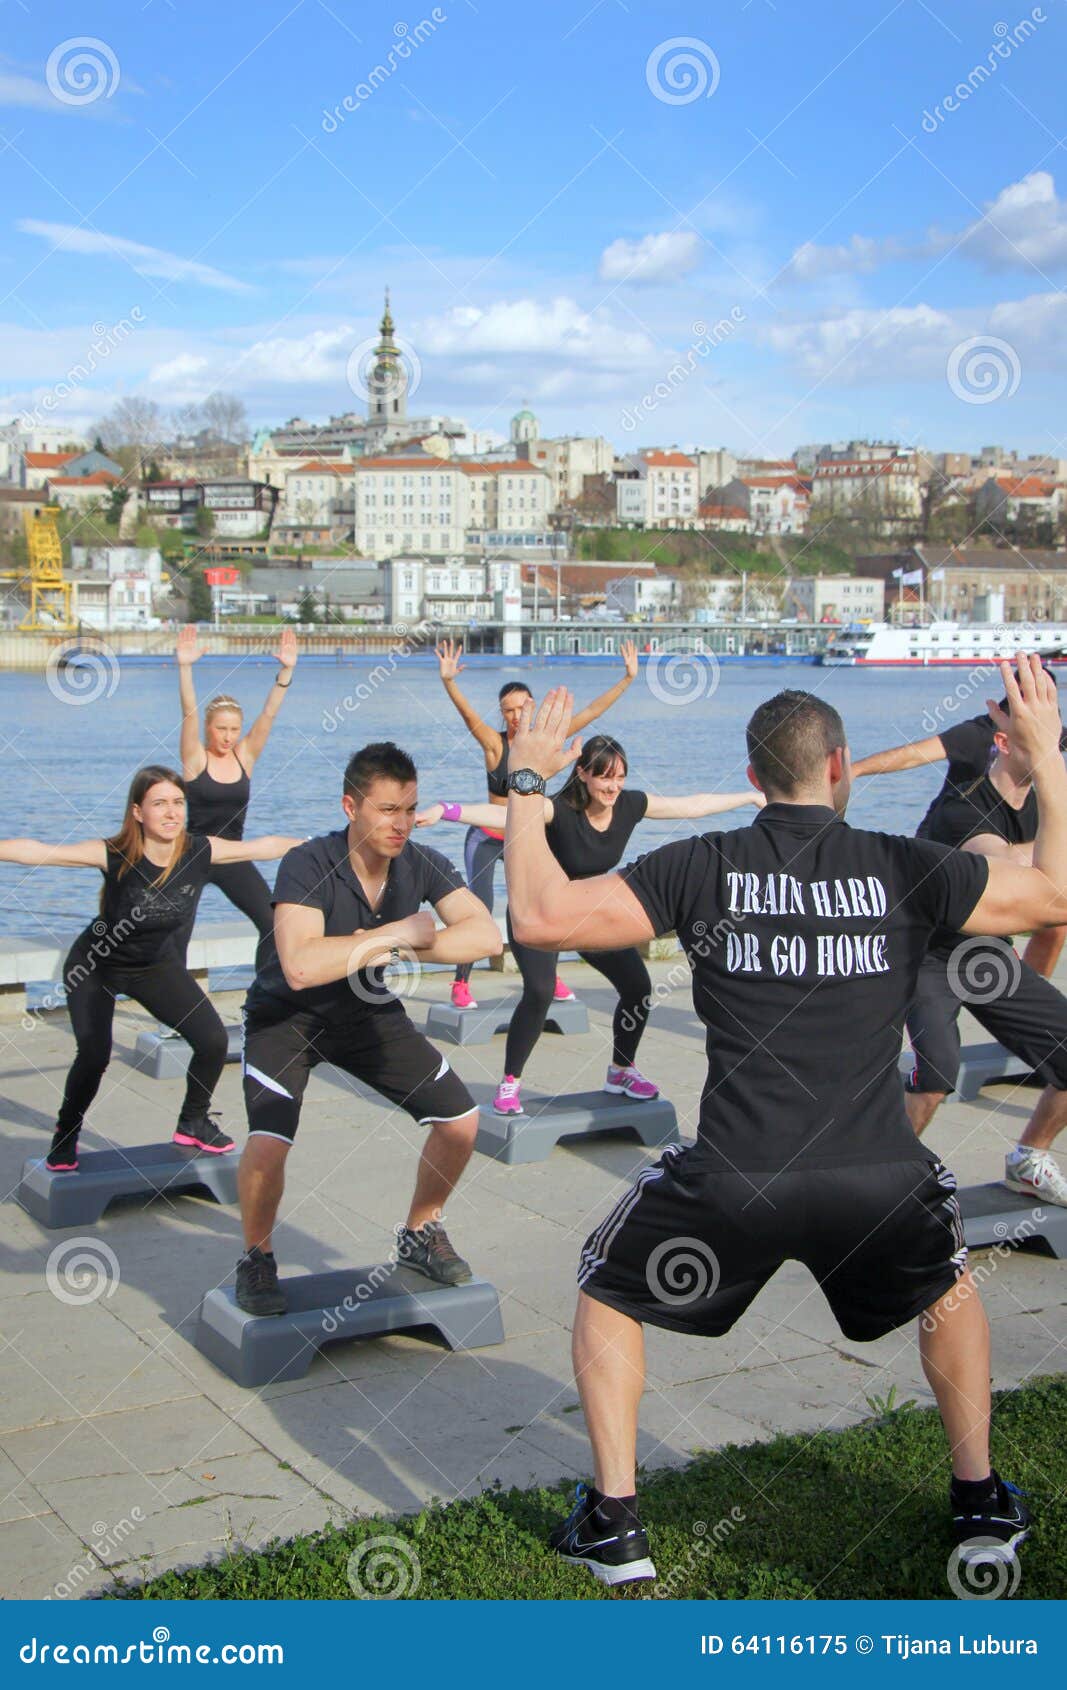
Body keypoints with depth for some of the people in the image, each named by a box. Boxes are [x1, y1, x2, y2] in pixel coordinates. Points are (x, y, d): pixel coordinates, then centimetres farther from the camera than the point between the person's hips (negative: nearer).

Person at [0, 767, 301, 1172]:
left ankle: (194, 1122, 21)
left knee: (213, 1040, -7)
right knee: (94, 1055, -19)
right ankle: (65, 1136, 11)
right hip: (95, 968, -4)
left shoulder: (199, 851, -20)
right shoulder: (115, 856, -29)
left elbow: (264, 846, -9)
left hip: (157, 967, 4)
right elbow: (39, 852, -34)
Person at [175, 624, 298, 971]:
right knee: (177, 935, -4)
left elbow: (268, 715, -8)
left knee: (273, 922, -5)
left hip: (233, 857, 4)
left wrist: (286, 671, -19)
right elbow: (188, 713, -22)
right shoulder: (195, 758, -8)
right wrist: (185, 668, -36)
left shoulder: (245, 757, 1)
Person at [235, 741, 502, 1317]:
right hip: (288, 1017, -5)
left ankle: (419, 1235, 25)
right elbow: (300, 967, -42)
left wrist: (399, 950, -32)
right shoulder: (309, 865, -29)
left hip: (369, 1013, 5)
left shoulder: (421, 865, -14)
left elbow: (485, 936, -22)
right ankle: (256, 1259, 5)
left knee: (459, 1119, -1)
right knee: (268, 1144, -25)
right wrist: (398, 933, -34)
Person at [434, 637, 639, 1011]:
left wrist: (628, 678, -7)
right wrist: (448, 681, -48)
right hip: (487, 837, -4)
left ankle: (548, 978, 26)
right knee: (479, 910, -12)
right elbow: (468, 714, -31)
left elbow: (592, 711, -4)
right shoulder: (494, 743, -14)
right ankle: (461, 984, -3)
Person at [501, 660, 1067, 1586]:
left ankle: (614, 1522, 22)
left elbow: (540, 916, -5)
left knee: (606, 1292, 25)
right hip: (882, 1179, 2)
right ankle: (981, 1503, 39)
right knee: (951, 1282, 35)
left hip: (735, 1178, -1)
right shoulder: (905, 866, 2)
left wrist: (525, 781, 7)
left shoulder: (703, 866, -1)